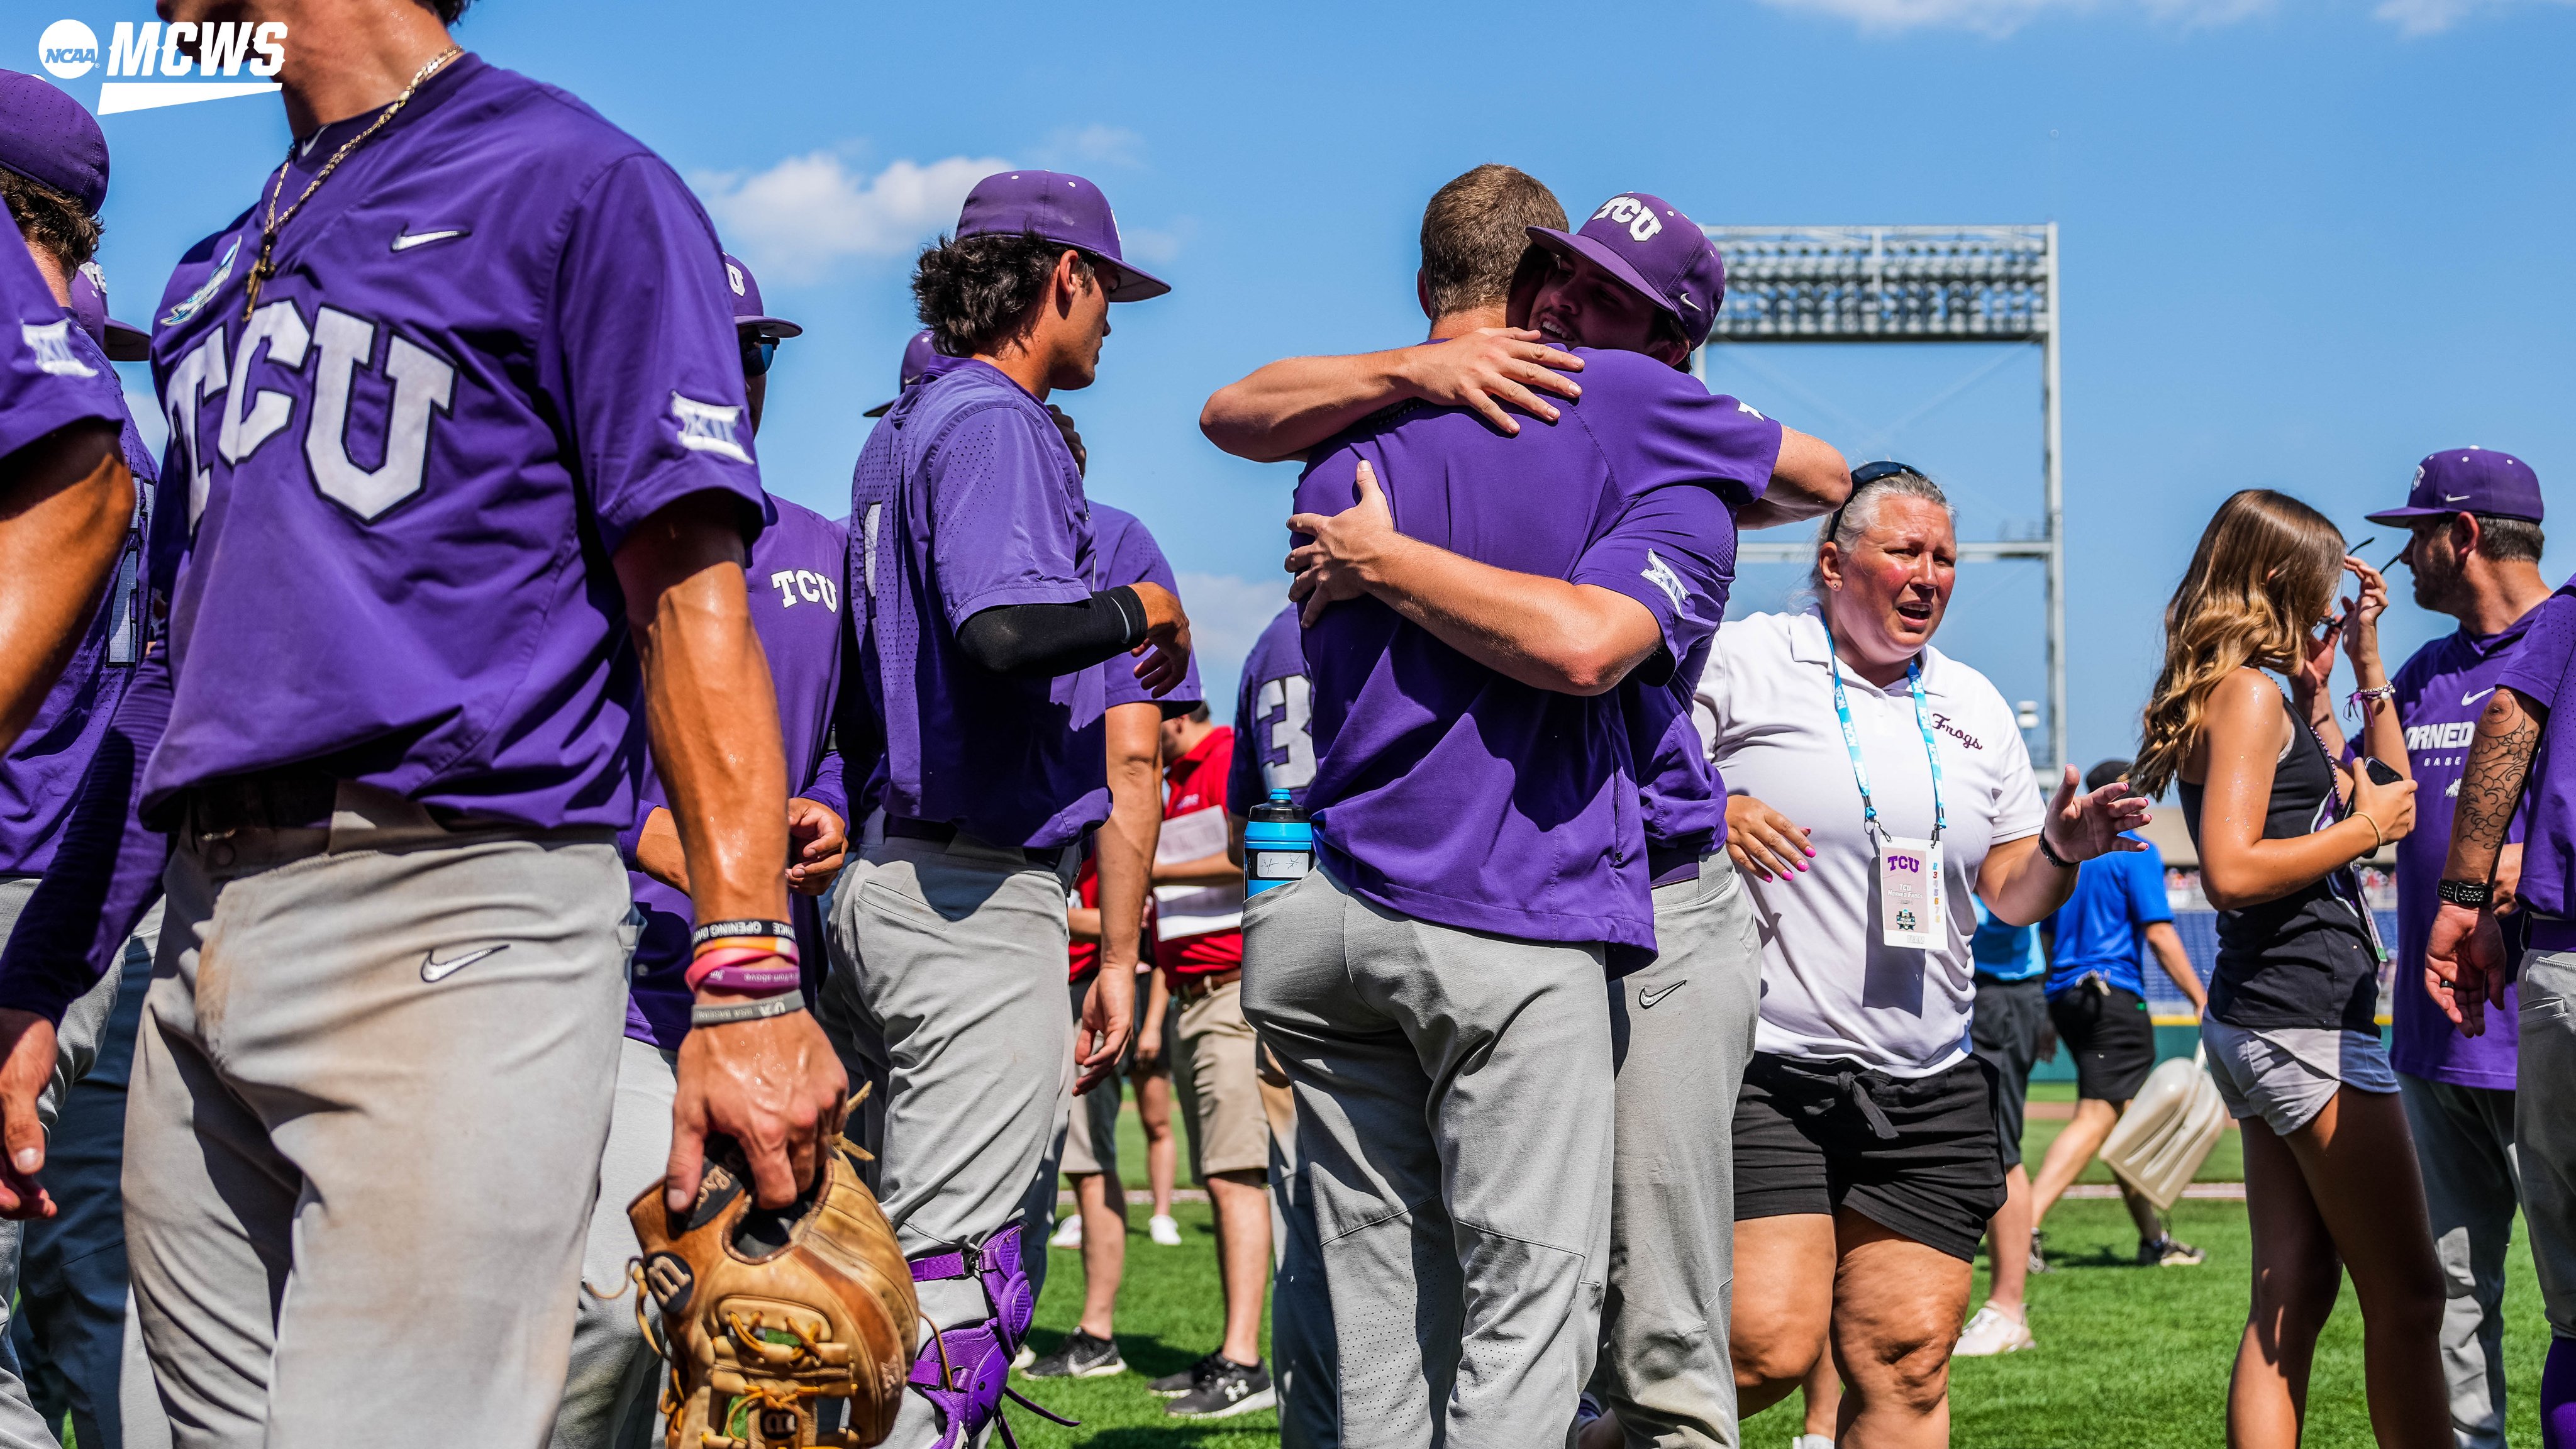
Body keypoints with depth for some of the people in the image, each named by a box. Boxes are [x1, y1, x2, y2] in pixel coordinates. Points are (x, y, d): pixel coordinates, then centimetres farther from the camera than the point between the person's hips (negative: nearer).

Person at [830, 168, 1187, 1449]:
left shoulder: (904, 430, 18)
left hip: (898, 873, 10)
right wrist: (1140, 612, -11)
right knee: (959, 1270, -11)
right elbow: (1000, 622, -30)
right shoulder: (994, 423, -11)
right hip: (979, 896, -10)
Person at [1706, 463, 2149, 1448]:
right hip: (1766, 1073, -6)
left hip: (1929, 1093, 6)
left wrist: (2060, 851, -1)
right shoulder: (1740, 660, -1)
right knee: (1768, 1347, -16)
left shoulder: (1974, 705, 18)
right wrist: (1707, 813, -22)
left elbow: (2010, 899, 20)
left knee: (1906, 1362, 0)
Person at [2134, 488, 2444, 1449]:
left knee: (2293, 1295, 7)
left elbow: (2387, 792, 26)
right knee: (2406, 1299, -4)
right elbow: (2232, 869, -23)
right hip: (2306, 1019, -10)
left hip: (2258, 1025, 10)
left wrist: (2359, 660, 21)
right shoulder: (2250, 693, -12)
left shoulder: (2254, 697, 18)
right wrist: (2364, 828, -12)